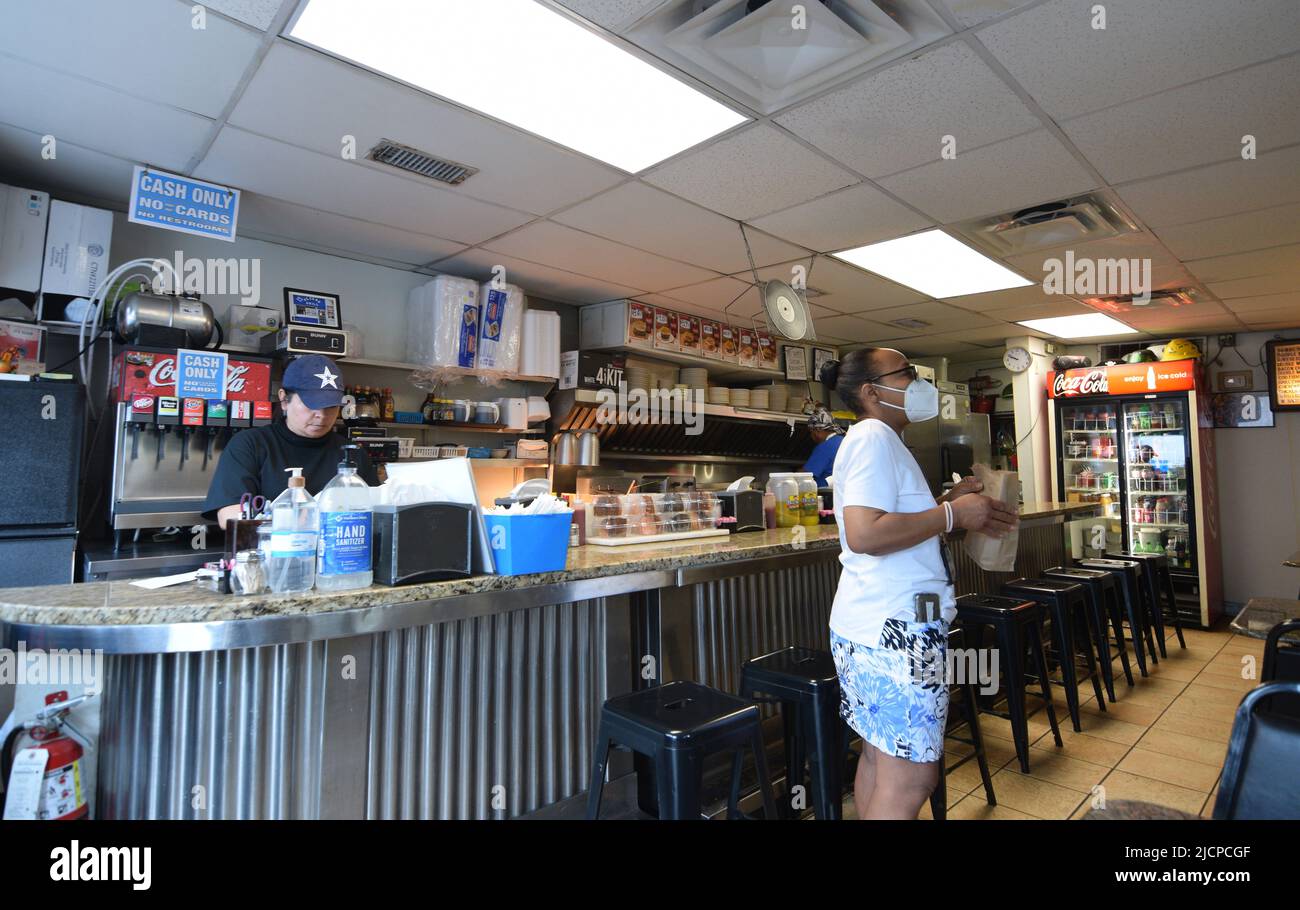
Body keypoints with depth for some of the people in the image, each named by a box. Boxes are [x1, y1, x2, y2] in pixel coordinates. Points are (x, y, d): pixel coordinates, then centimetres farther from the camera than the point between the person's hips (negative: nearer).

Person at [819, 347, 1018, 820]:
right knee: (910, 778, -3)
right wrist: (953, 514, -16)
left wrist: (951, 504, 10)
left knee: (881, 756, 17)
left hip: (884, 623, 10)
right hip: (894, 627, -10)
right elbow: (864, 533, -26)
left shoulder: (877, 439, 19)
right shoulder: (873, 436, -14)